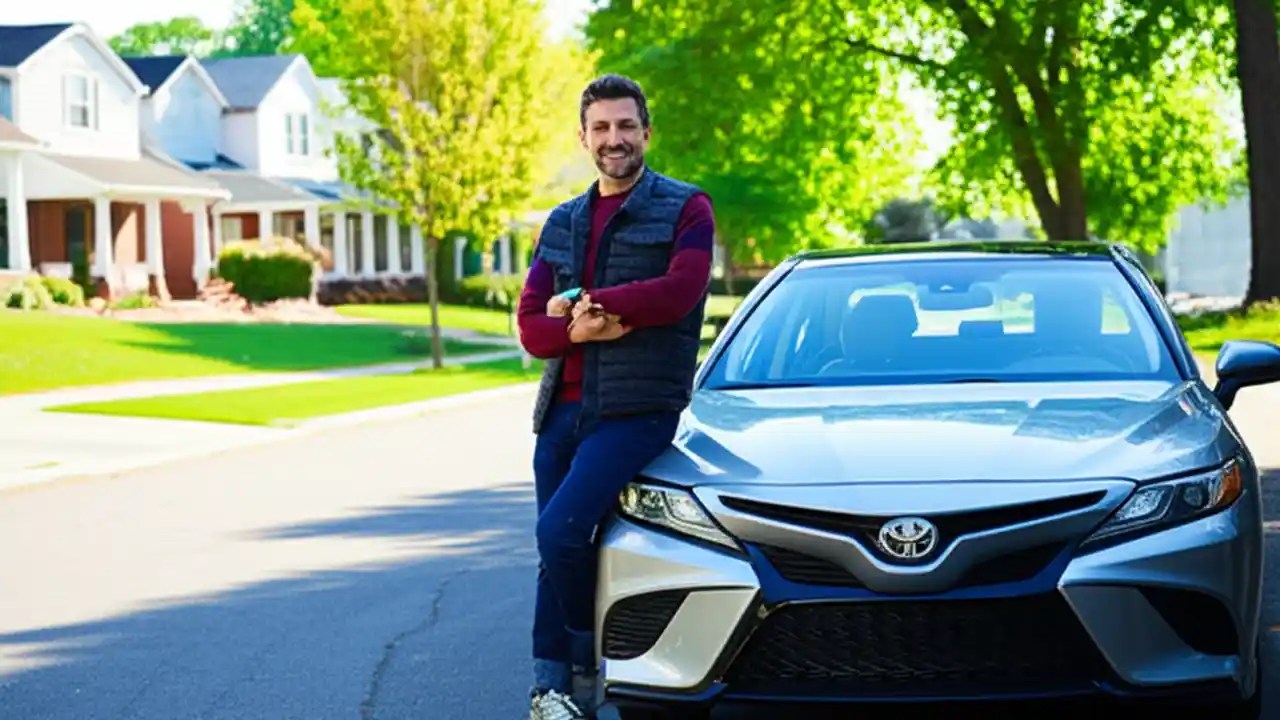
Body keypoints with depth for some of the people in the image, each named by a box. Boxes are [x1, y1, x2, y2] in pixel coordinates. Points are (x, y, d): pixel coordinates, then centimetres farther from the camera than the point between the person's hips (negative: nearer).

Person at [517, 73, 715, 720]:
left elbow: (679, 291, -16)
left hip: (637, 410, -6)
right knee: (556, 553, 6)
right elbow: (530, 326, 10)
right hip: (563, 410, 6)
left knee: (560, 530, -20)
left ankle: (585, 667, 0)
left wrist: (584, 301, -7)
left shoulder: (685, 209, 2)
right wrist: (581, 329, -13)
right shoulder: (562, 223, 18)